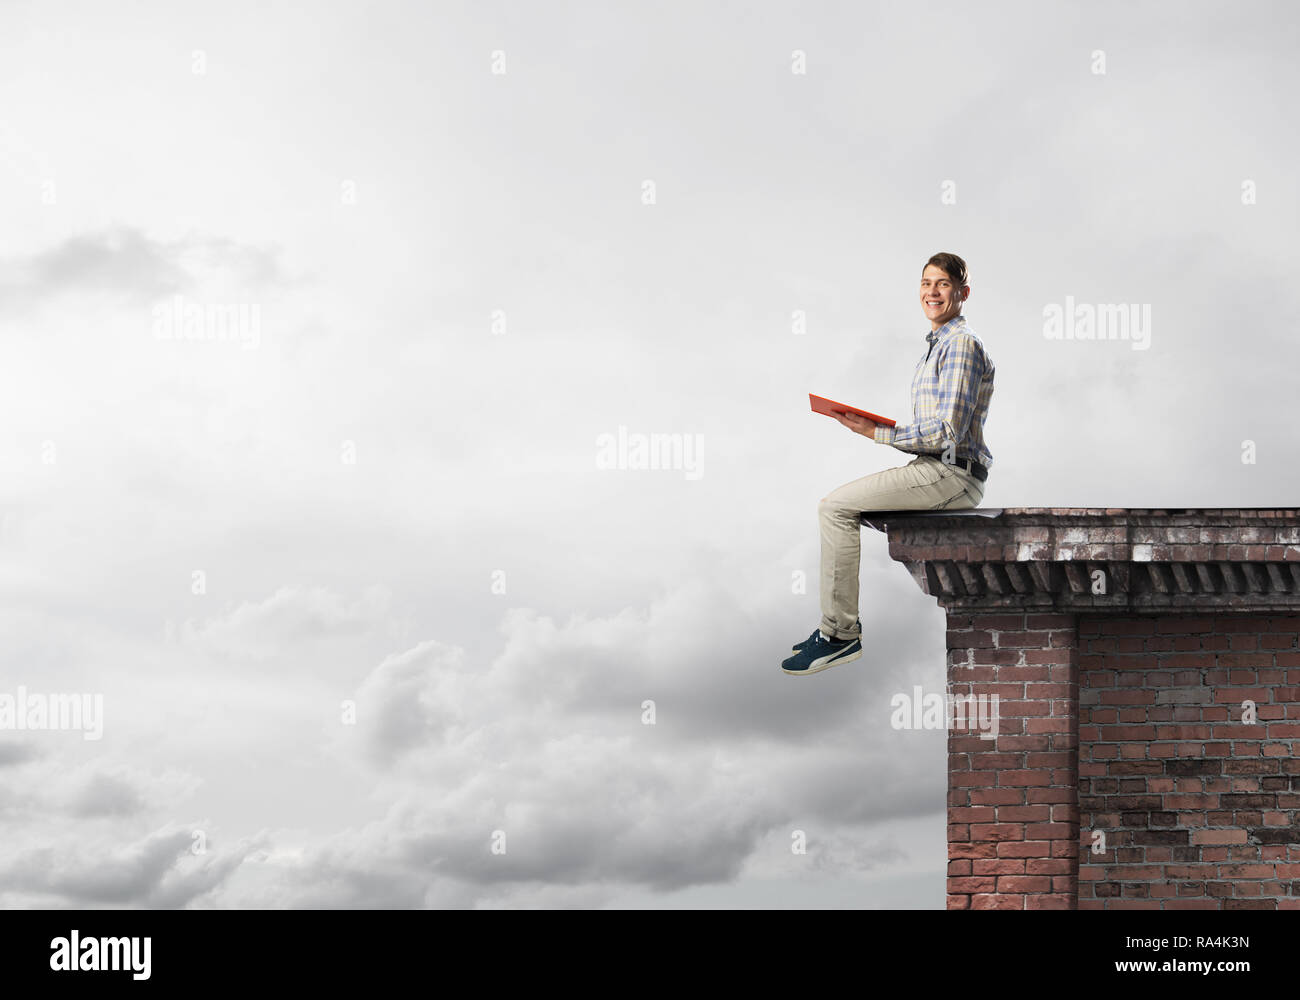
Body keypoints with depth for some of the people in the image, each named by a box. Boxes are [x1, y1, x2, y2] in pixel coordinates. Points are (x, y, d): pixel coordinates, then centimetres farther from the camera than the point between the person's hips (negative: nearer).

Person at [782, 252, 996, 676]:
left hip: (953, 475, -10)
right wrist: (875, 426, 7)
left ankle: (841, 634, -13)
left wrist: (878, 433, -16)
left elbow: (948, 431, -20)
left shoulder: (962, 345, -12)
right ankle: (838, 625, 12)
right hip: (935, 470, 10)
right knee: (836, 504, 13)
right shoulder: (938, 344, 21)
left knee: (836, 506, -16)